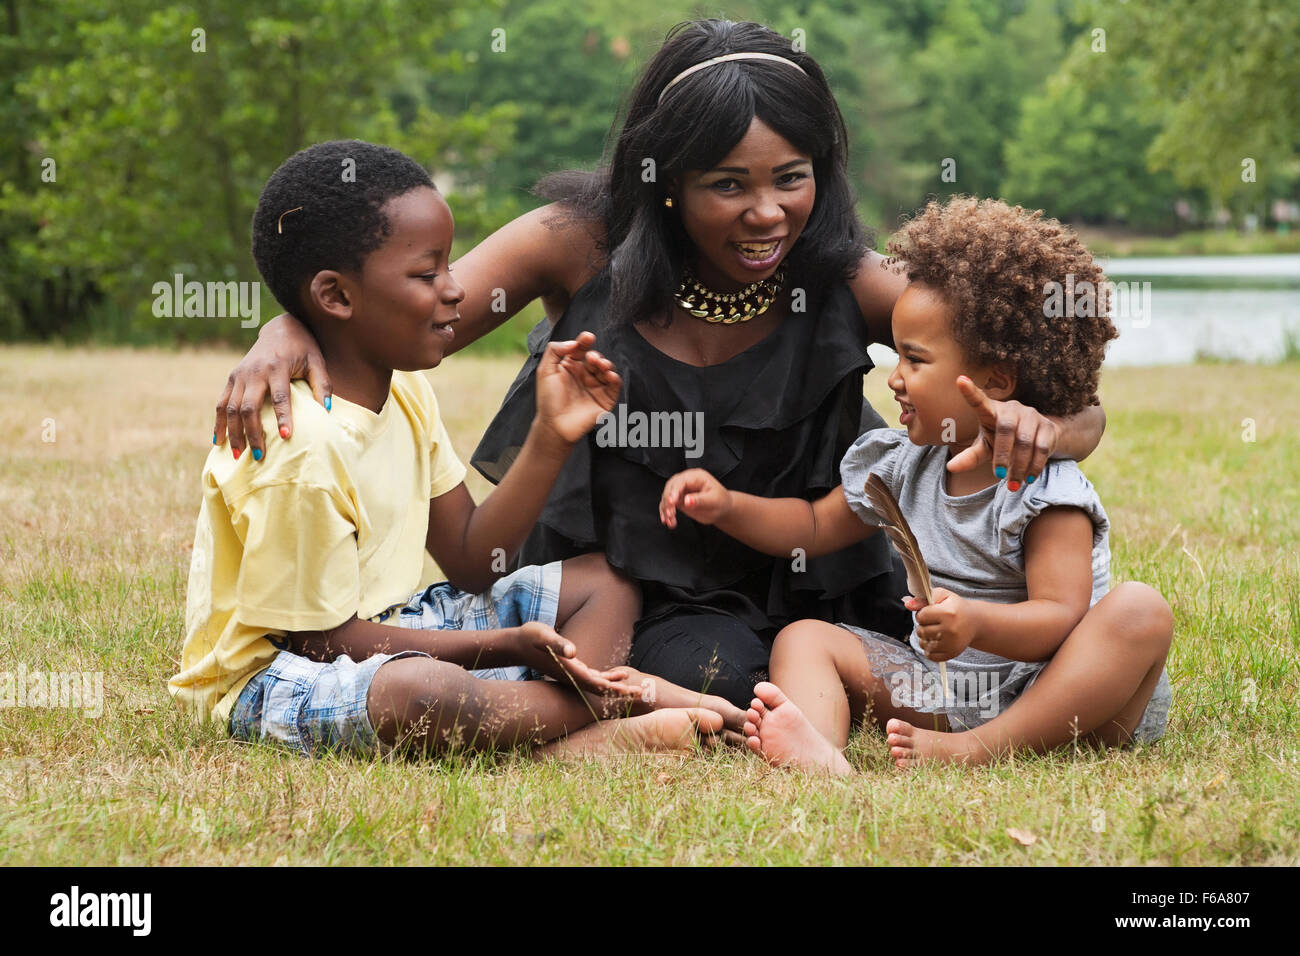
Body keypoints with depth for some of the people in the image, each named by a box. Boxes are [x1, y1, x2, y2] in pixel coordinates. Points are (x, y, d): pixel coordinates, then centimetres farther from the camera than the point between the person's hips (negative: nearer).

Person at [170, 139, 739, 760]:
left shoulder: (404, 392, 5)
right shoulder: (304, 448, -26)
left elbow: (469, 563, 7)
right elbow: (324, 637, -21)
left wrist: (550, 438, -3)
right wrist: (505, 646, -20)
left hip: (380, 630, 10)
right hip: (269, 679, -10)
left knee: (605, 582, 5)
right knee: (419, 692, -44)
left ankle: (565, 741, -24)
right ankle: (601, 709, -22)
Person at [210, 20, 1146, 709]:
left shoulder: (848, 286, -13)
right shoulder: (585, 245, -13)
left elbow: (1080, 412, -17)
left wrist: (1033, 427, -43)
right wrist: (290, 333, -36)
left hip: (799, 584, 3)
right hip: (619, 581, -2)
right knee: (714, 676, -32)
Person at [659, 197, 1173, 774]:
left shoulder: (1044, 491, -12)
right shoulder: (903, 467, 9)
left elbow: (1060, 619, -23)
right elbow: (815, 526, 24)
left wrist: (977, 623, -42)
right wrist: (725, 506, 9)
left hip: (1046, 701, -6)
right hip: (944, 689, 6)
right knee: (804, 638, -6)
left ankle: (980, 750, -47)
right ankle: (819, 752, -42)